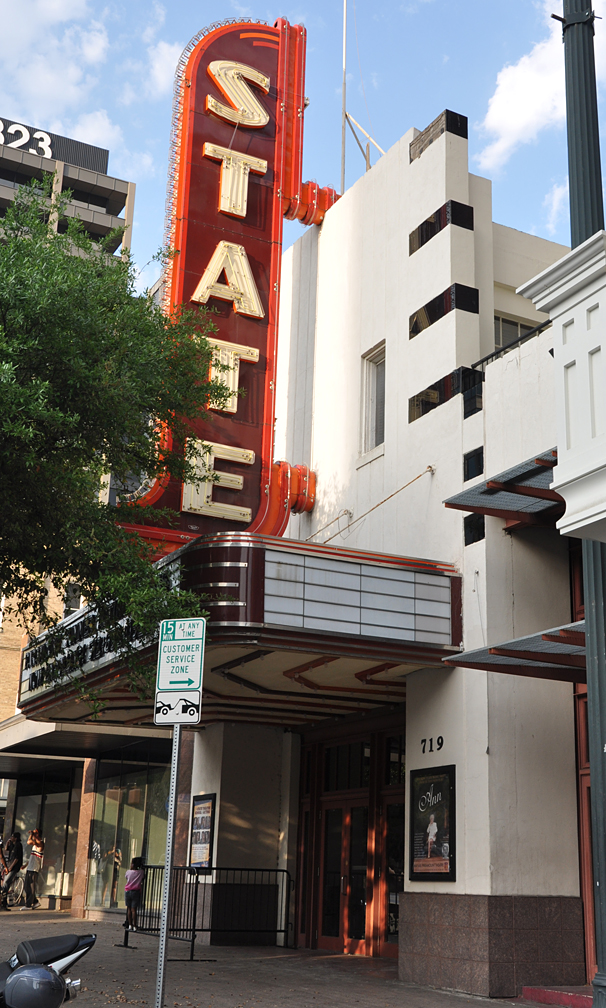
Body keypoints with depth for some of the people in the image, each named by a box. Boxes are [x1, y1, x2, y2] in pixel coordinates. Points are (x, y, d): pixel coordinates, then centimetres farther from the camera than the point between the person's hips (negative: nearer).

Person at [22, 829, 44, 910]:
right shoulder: (36, 844, 20)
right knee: (28, 887, 10)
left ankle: (28, 905, -5)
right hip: (30, 868, 10)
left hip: (33, 869, -10)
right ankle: (35, 902, 17)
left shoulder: (40, 843, -12)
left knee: (30, 887, -7)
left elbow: (29, 842, -26)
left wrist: (31, 833, -14)